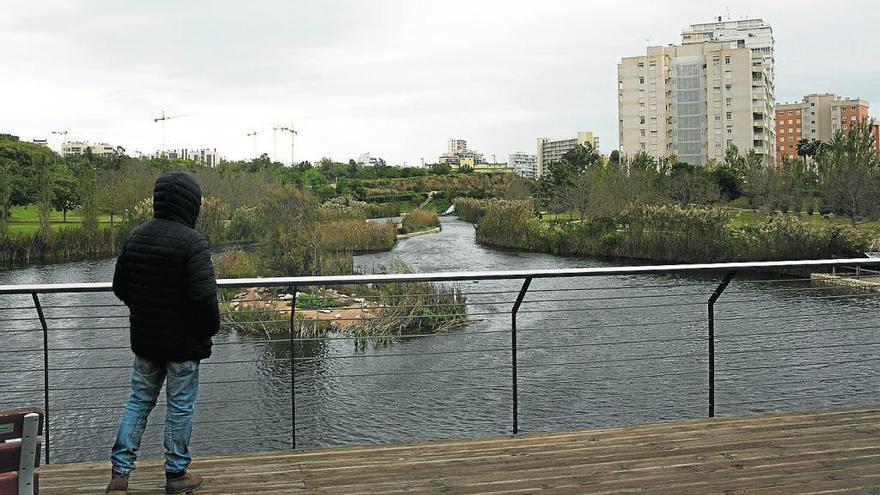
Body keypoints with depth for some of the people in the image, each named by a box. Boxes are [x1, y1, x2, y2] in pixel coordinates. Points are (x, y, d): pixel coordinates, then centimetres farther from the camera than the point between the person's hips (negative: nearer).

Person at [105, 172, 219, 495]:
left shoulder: (136, 236, 1)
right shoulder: (192, 242, -20)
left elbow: (120, 287, 8)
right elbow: (204, 296, -26)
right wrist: (211, 328, -8)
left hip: (144, 338, 6)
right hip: (184, 342, -6)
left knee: (139, 401, 16)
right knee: (180, 407, 7)